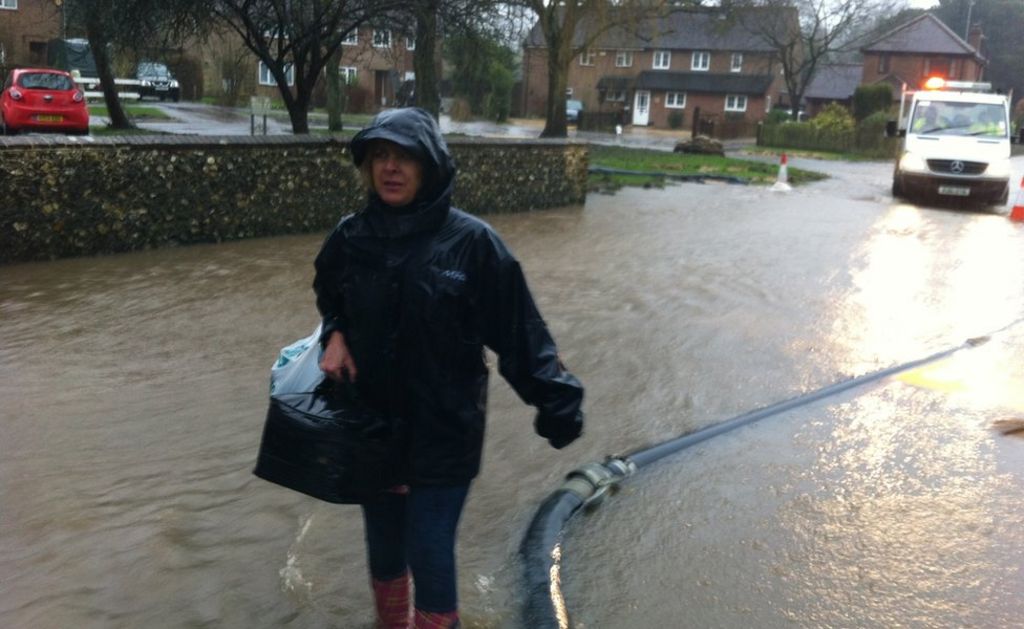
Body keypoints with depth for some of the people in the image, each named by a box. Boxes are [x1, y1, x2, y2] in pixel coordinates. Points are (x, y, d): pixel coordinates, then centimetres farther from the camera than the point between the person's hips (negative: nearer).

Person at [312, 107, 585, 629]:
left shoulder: (471, 241, -15)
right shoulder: (350, 237, -3)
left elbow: (518, 330, -12)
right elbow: (330, 297, 16)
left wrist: (556, 401, -19)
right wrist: (335, 334, -4)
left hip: (444, 431, -4)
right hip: (370, 425, 4)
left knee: (430, 552, 0)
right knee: (383, 542, 19)